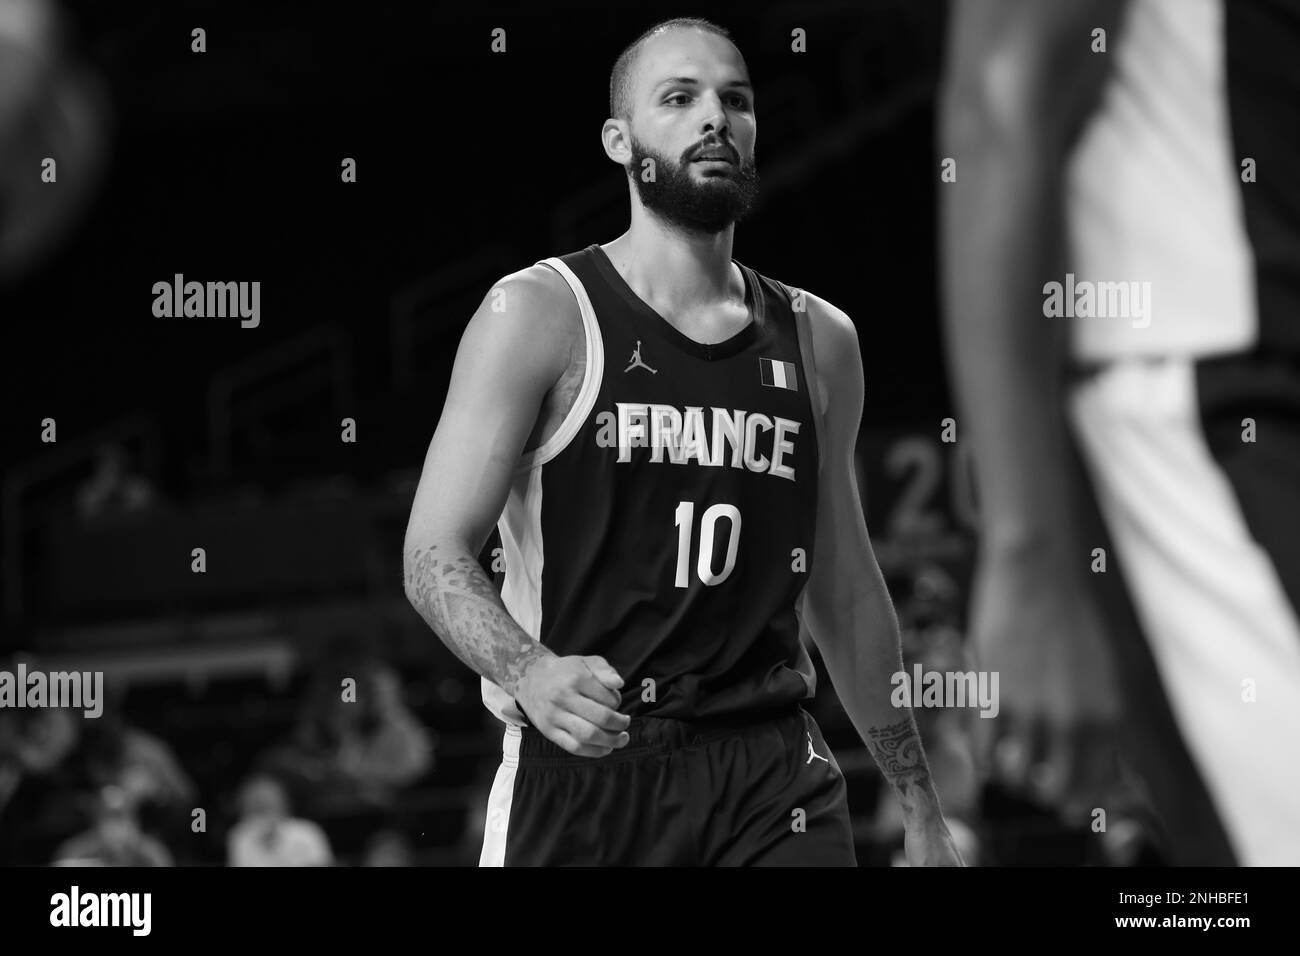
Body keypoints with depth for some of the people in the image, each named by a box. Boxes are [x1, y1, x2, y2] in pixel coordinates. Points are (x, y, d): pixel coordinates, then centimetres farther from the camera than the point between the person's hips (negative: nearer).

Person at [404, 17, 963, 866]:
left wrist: (923, 812, 19)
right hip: (579, 770, -3)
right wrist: (527, 674, -27)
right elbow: (435, 556, -7)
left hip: (774, 782, 3)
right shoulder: (539, 314, -3)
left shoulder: (818, 341, 11)